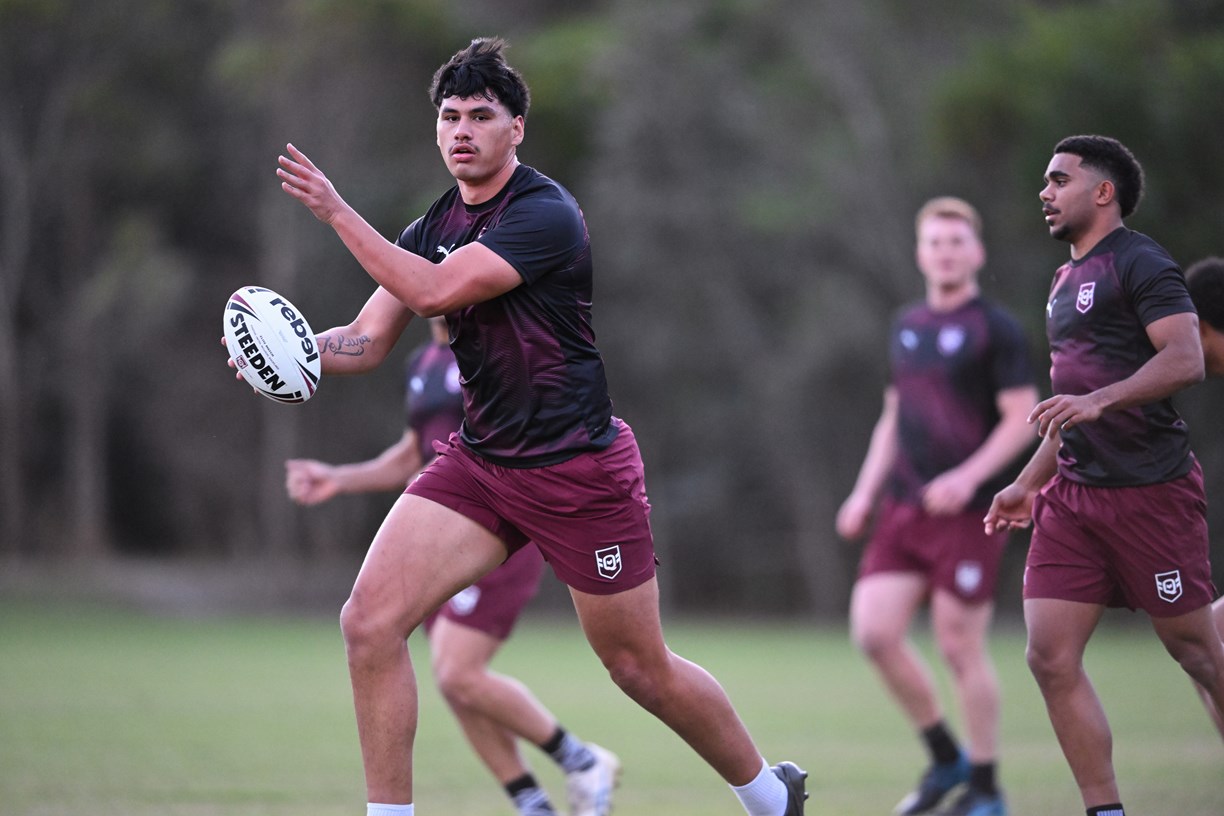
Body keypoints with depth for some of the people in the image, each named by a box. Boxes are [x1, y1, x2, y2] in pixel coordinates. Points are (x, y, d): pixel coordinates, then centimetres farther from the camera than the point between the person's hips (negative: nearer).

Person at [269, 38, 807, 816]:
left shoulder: (545, 214, -17)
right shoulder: (433, 228, 7)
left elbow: (433, 291, -26)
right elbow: (368, 341, 4)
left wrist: (336, 210, -24)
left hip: (578, 472, -6)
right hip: (479, 460, 6)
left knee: (641, 668, 5)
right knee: (369, 621, -12)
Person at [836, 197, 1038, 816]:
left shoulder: (996, 329, -5)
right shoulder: (907, 327, 15)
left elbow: (1022, 419, -10)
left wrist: (967, 476, -21)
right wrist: (866, 491, 14)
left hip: (967, 513, -6)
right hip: (902, 509, 6)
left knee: (959, 647, -4)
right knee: (874, 633, -4)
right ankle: (945, 758, 14)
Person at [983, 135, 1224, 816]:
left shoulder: (1139, 262, -8)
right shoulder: (1068, 280, 20)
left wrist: (1098, 401, -31)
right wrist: (1029, 482, 29)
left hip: (1151, 488, -8)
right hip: (1073, 495, 8)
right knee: (1051, 657, -3)